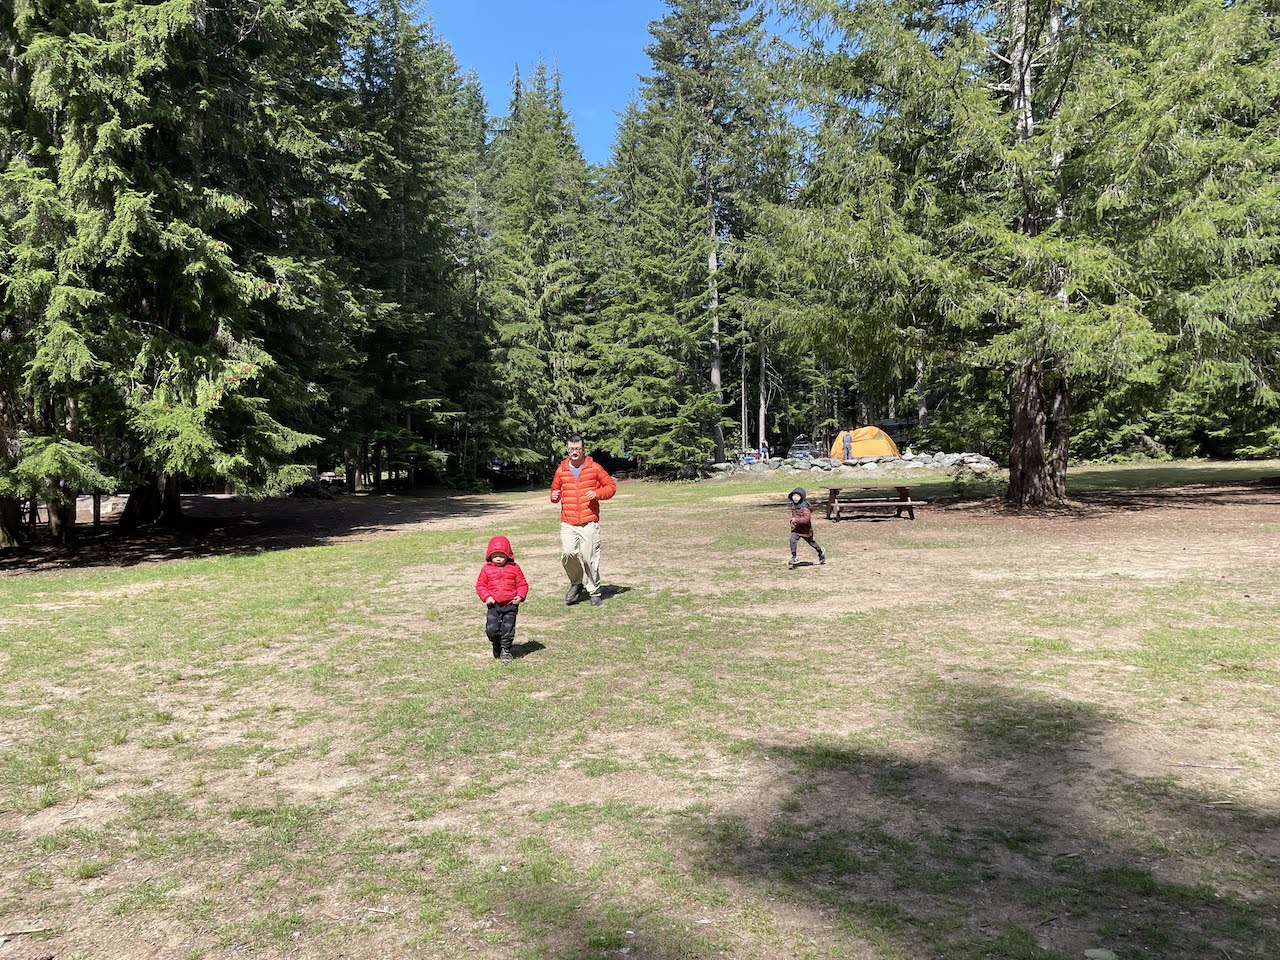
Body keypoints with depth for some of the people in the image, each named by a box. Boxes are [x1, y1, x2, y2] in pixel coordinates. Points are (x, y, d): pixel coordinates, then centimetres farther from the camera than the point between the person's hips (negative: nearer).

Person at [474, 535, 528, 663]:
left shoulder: (514, 568, 2)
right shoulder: (486, 569, 3)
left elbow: (522, 584, 6)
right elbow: (480, 585, 6)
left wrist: (520, 596, -10)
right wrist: (486, 596, -10)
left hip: (510, 604, -1)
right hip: (494, 605, 1)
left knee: (508, 628, -2)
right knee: (491, 629, -5)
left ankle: (505, 650, 12)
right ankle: (496, 646, 23)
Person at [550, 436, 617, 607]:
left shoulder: (594, 468, 3)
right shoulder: (561, 470, 10)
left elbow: (611, 486, 7)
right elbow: (555, 490, 24)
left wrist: (597, 493, -11)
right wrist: (554, 496, 0)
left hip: (589, 523, -2)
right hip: (567, 523, 2)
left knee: (590, 558, -3)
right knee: (567, 553, -14)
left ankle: (594, 592, 15)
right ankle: (576, 583, 13)